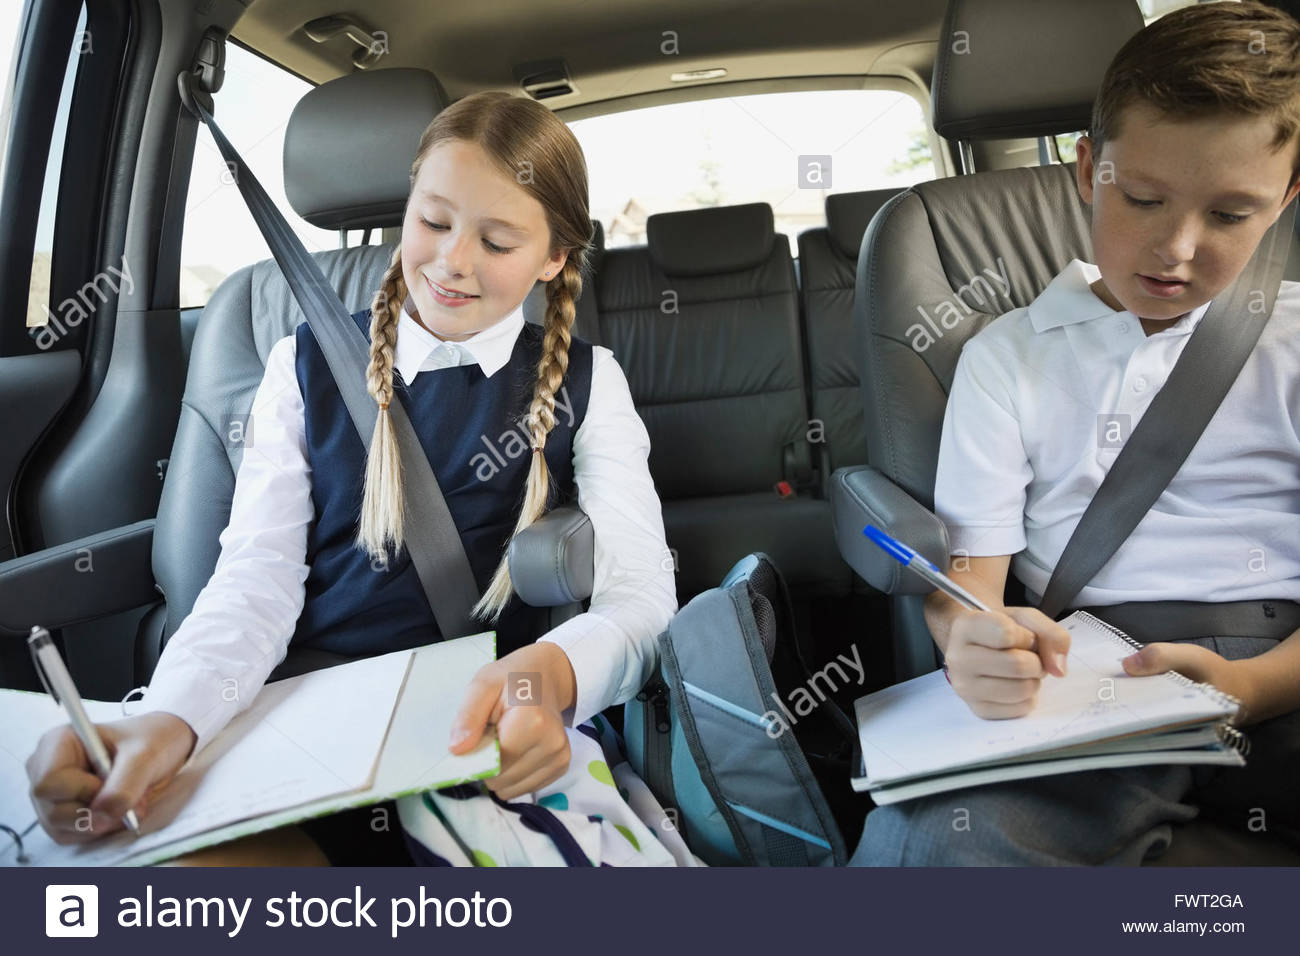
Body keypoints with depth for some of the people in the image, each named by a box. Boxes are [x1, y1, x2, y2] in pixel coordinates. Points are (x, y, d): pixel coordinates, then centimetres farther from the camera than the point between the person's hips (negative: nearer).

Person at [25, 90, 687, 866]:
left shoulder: (585, 383, 8)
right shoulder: (309, 364, 12)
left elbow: (643, 595, -4)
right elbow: (259, 576, 1)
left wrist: (557, 671, -28)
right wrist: (170, 720, -21)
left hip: (507, 740, 0)